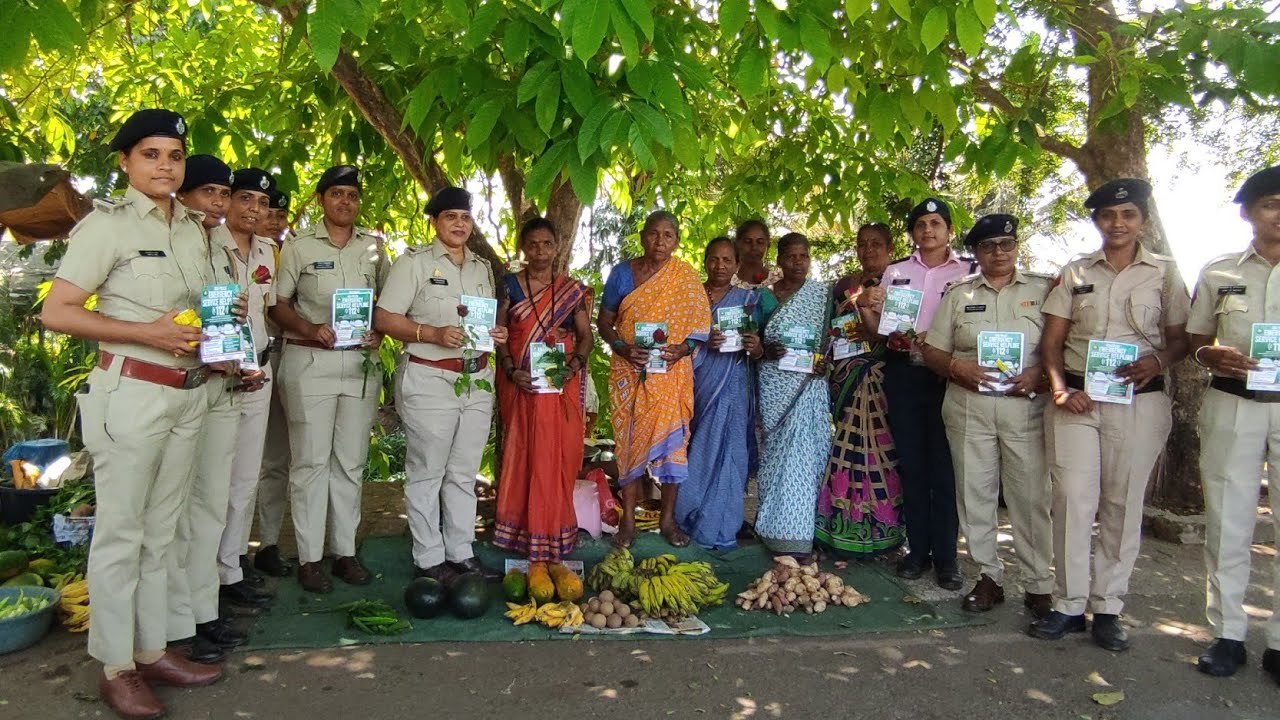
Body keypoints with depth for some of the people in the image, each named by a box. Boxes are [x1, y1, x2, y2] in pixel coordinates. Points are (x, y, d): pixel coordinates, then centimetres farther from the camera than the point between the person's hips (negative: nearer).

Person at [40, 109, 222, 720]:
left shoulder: (192, 227, 12)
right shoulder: (107, 223, -8)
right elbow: (56, 312, -12)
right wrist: (147, 332, -20)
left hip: (188, 392, 6)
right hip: (131, 391, -6)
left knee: (161, 530, 14)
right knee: (121, 532, 3)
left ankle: (153, 651, 26)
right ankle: (115, 667, 16)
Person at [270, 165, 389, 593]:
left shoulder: (373, 247, 11)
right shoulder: (299, 247, 2)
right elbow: (278, 305, 1)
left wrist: (378, 332, -3)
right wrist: (312, 329, -16)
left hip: (361, 362, 3)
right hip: (310, 361, -3)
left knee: (351, 461, 7)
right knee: (311, 460, -2)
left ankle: (345, 551, 17)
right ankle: (309, 558, 7)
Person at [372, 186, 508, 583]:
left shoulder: (483, 267, 16)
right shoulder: (414, 262, -2)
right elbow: (384, 318, -8)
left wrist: (498, 333, 2)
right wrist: (434, 334, -19)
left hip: (477, 380, 6)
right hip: (429, 381, -5)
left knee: (464, 472, 11)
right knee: (427, 472, 1)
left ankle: (461, 553, 20)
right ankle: (428, 559, 11)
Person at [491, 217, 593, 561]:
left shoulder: (574, 290, 7)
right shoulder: (508, 285, 4)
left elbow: (586, 335, 7)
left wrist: (574, 365, -12)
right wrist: (511, 370, -13)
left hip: (562, 386, 1)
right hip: (521, 385, -1)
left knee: (560, 457, 3)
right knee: (522, 454, 2)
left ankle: (555, 530, 15)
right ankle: (522, 529, 13)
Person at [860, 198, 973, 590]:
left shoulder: (969, 271, 4)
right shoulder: (895, 271, 13)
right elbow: (879, 328, 14)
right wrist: (866, 307, -6)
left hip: (946, 374, -3)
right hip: (903, 372, 3)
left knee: (944, 465, -2)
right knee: (911, 462, 6)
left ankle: (945, 555, 7)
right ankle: (917, 548, 16)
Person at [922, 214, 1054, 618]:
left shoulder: (1043, 290, 7)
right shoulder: (958, 294, 12)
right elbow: (932, 351, 11)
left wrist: (1039, 375, -13)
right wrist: (957, 366, -9)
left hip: (1026, 406, -2)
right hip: (968, 406, 2)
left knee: (1031, 495, -1)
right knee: (974, 493, 6)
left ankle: (1039, 584, 10)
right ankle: (989, 577, 18)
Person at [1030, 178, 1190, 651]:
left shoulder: (1164, 273, 7)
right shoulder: (1075, 273, 10)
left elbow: (1180, 339, 8)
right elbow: (1051, 340, 7)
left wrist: (1157, 361, -14)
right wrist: (1059, 388, -7)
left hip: (1139, 401, -1)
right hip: (1075, 400, 1)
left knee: (1122, 504, 3)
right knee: (1073, 498, -4)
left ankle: (1108, 608, 13)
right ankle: (1069, 605, 5)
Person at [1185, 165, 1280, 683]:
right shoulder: (1219, 272, 9)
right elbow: (1196, 343, 14)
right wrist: (1218, 359, -8)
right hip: (1231, 406, 1)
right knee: (1227, 521, 3)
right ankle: (1227, 634, 13)